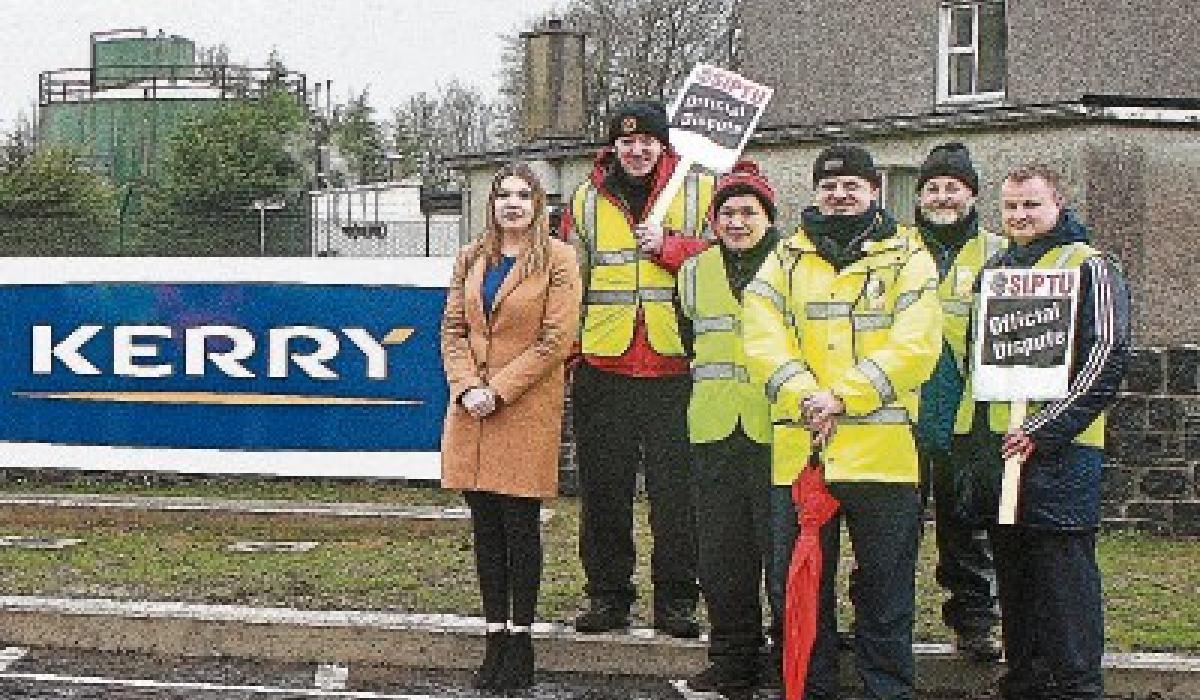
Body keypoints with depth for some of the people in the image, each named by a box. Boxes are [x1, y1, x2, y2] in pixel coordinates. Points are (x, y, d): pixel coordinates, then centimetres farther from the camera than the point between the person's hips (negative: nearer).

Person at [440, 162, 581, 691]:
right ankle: (495, 636, 14)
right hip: (471, 409, 5)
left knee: (520, 525, -1)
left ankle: (520, 641, 7)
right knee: (485, 525, 7)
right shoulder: (470, 259, 13)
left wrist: (497, 390, -12)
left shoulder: (558, 259, -3)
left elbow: (556, 339, -9)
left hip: (527, 409, -5)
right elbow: (453, 329, 10)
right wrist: (466, 387, -7)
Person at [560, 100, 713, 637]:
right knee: (603, 487, 7)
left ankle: (676, 601, 12)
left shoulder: (698, 192, 5)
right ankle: (608, 596, 19)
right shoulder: (587, 200, 11)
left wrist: (669, 246, -12)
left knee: (676, 488, 1)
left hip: (675, 366, -2)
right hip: (603, 368, 2)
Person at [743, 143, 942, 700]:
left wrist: (842, 396, -17)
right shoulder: (788, 259, 13)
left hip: (882, 452, -3)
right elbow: (761, 336, -1)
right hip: (798, 451, 3)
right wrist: (804, 395, -17)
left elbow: (914, 345, -9)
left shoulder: (907, 258, 5)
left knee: (884, 590, 5)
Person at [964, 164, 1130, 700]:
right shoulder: (994, 269, 17)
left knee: (1064, 573, -7)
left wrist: (1043, 430, -17)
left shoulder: (1089, 268, -4)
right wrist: (985, 435, 13)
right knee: (1013, 574, 12)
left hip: (1060, 450, -7)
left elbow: (1106, 358, -13)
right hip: (1000, 446, 7)